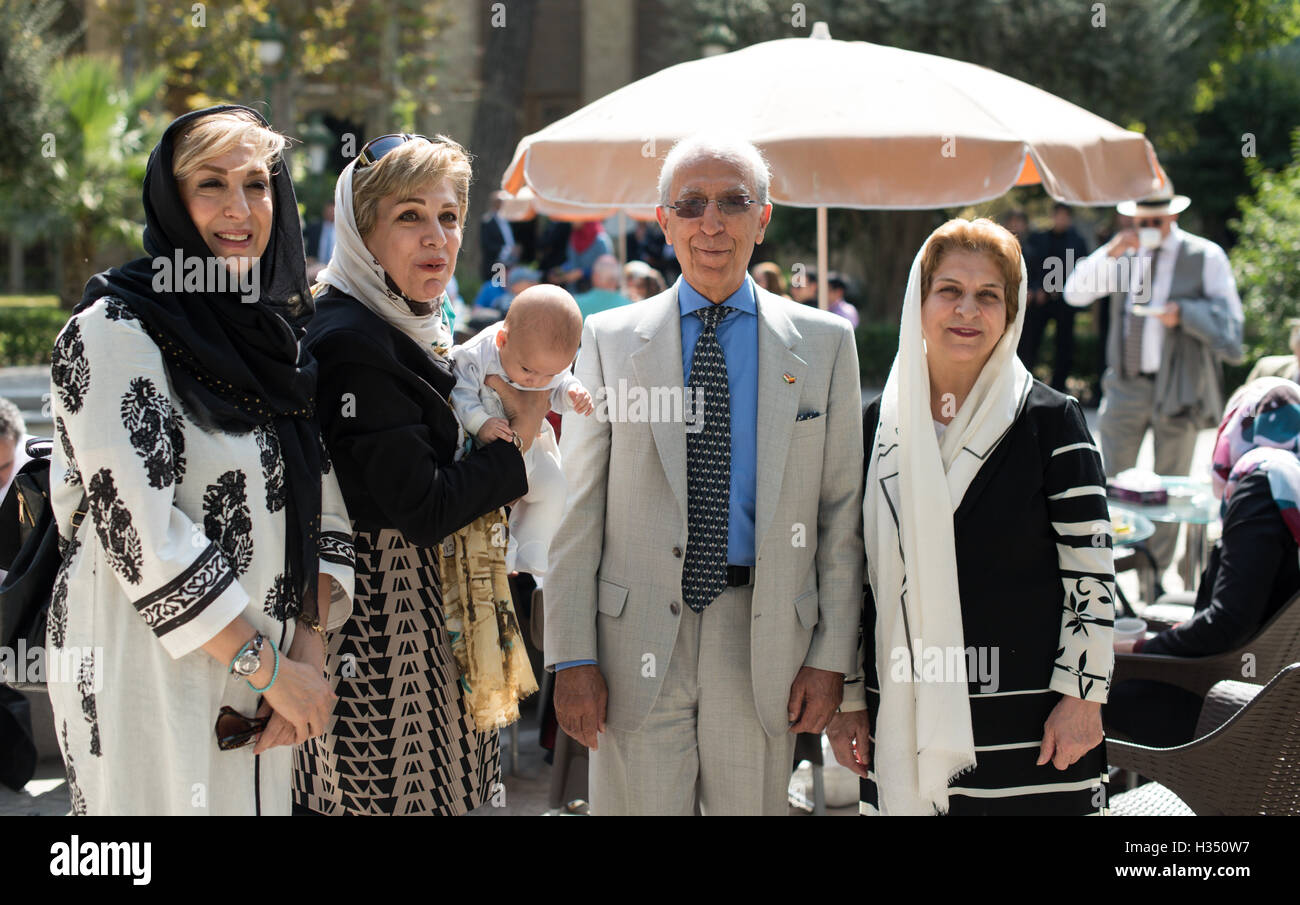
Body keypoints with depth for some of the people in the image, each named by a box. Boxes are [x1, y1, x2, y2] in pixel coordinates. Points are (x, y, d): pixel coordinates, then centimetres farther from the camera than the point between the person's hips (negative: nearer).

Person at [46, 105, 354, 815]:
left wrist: (308, 650, -5)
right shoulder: (114, 331, -10)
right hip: (149, 677, -6)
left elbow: (324, 507, 10)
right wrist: (269, 667, -14)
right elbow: (138, 529, -18)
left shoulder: (273, 334, 12)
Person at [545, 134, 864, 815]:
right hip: (638, 641, 0)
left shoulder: (824, 343, 6)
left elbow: (842, 516, 5)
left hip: (763, 641, 0)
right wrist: (573, 657, -4)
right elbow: (578, 511, 2)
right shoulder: (609, 340, 5)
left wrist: (831, 656, 0)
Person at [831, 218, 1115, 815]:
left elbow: (1090, 570, -3)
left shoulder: (1050, 420, -1)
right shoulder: (876, 425, 7)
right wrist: (846, 698, 8)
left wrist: (1081, 697, -8)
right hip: (904, 717, 3)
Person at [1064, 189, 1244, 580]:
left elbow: (1229, 321, -1)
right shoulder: (1125, 252, 10)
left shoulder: (1205, 257, 0)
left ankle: (1154, 577, 13)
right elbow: (1075, 294, 2)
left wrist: (1184, 313, -17)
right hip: (1126, 384, 3)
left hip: (1177, 389, -3)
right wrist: (1108, 254, -11)